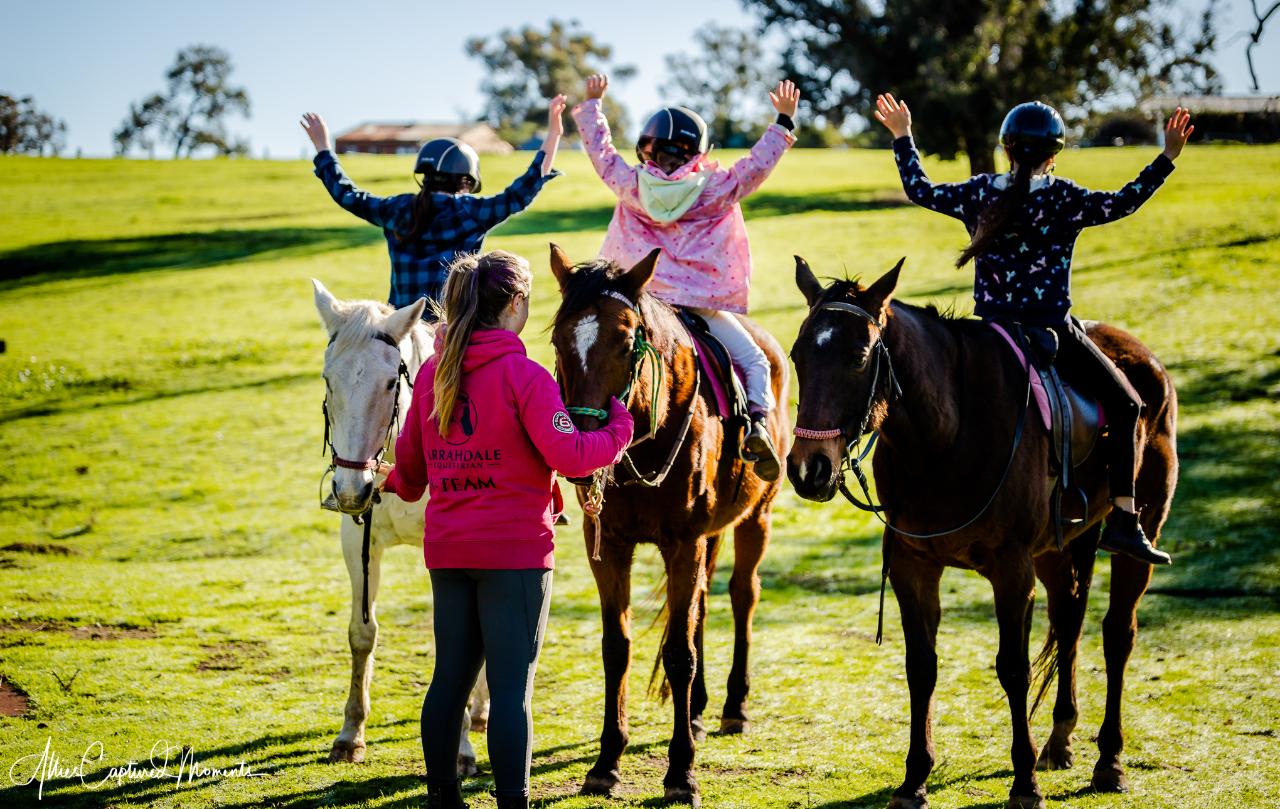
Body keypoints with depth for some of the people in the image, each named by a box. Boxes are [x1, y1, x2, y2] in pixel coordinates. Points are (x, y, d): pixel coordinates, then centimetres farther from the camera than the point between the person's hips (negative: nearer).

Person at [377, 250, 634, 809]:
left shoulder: (432, 373, 6)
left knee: (451, 677, 14)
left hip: (447, 549, 6)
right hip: (515, 549, -6)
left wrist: (398, 484, 39)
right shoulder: (524, 376, -12)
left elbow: (411, 462, 17)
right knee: (512, 685, -3)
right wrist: (618, 429, -3)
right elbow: (567, 456, -19)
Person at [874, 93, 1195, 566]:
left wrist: (902, 137, 23)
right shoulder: (1064, 199, -10)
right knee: (1125, 404, 7)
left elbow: (919, 191, 11)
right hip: (1054, 333, -4)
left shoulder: (978, 194, 0)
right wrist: (1166, 159, -12)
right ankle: (1123, 521, -4)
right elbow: (1122, 203, -15)